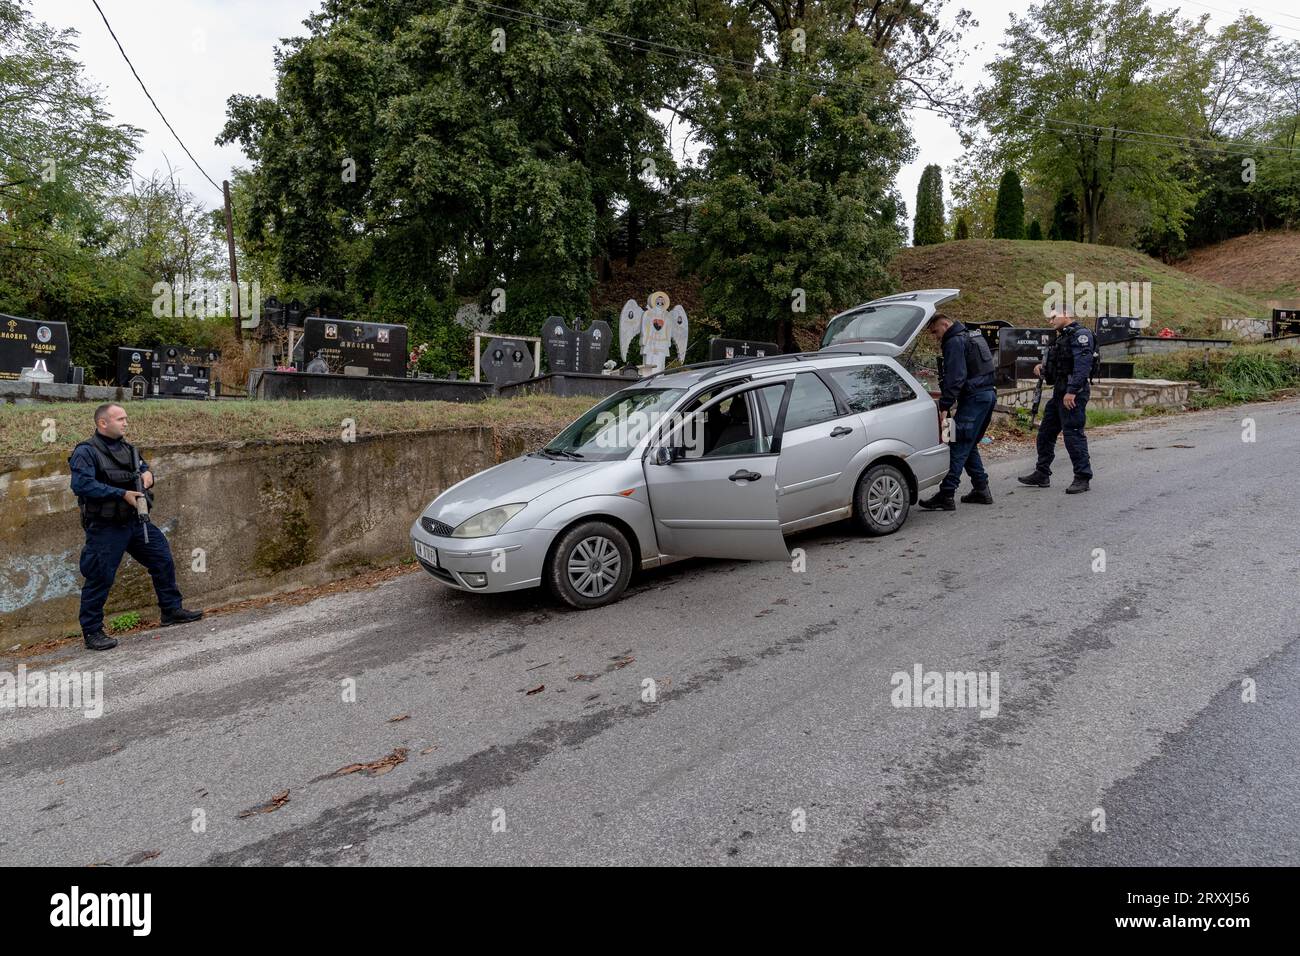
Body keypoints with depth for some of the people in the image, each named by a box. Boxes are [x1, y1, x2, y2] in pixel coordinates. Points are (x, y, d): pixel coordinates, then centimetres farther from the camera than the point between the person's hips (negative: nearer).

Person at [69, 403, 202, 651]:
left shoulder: (128, 448, 11)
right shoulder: (86, 452, -12)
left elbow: (143, 468, 25)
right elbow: (81, 484, -24)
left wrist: (148, 474, -1)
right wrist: (123, 494, -26)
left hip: (136, 521, 8)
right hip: (106, 527, -7)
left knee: (163, 561, 12)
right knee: (100, 579, -2)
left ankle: (172, 611, 26)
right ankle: (92, 632, 10)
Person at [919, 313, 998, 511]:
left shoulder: (954, 342, -10)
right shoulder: (972, 335, 21)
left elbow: (954, 378, -20)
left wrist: (944, 407, -23)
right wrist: (945, 392, 27)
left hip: (974, 398, -10)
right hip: (989, 394, 10)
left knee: (958, 447, -11)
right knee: (969, 445, 17)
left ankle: (946, 496, -14)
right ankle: (981, 490, 19)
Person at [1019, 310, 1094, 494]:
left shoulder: (1080, 334, -10)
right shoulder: (1062, 337, 21)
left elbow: (1083, 364, -22)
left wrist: (1072, 391, -28)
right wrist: (1043, 369, 7)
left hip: (1073, 395, -10)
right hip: (1059, 393, 10)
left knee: (1073, 434, -8)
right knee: (1045, 433, 14)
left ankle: (1082, 478, -1)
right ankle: (1042, 475, 23)